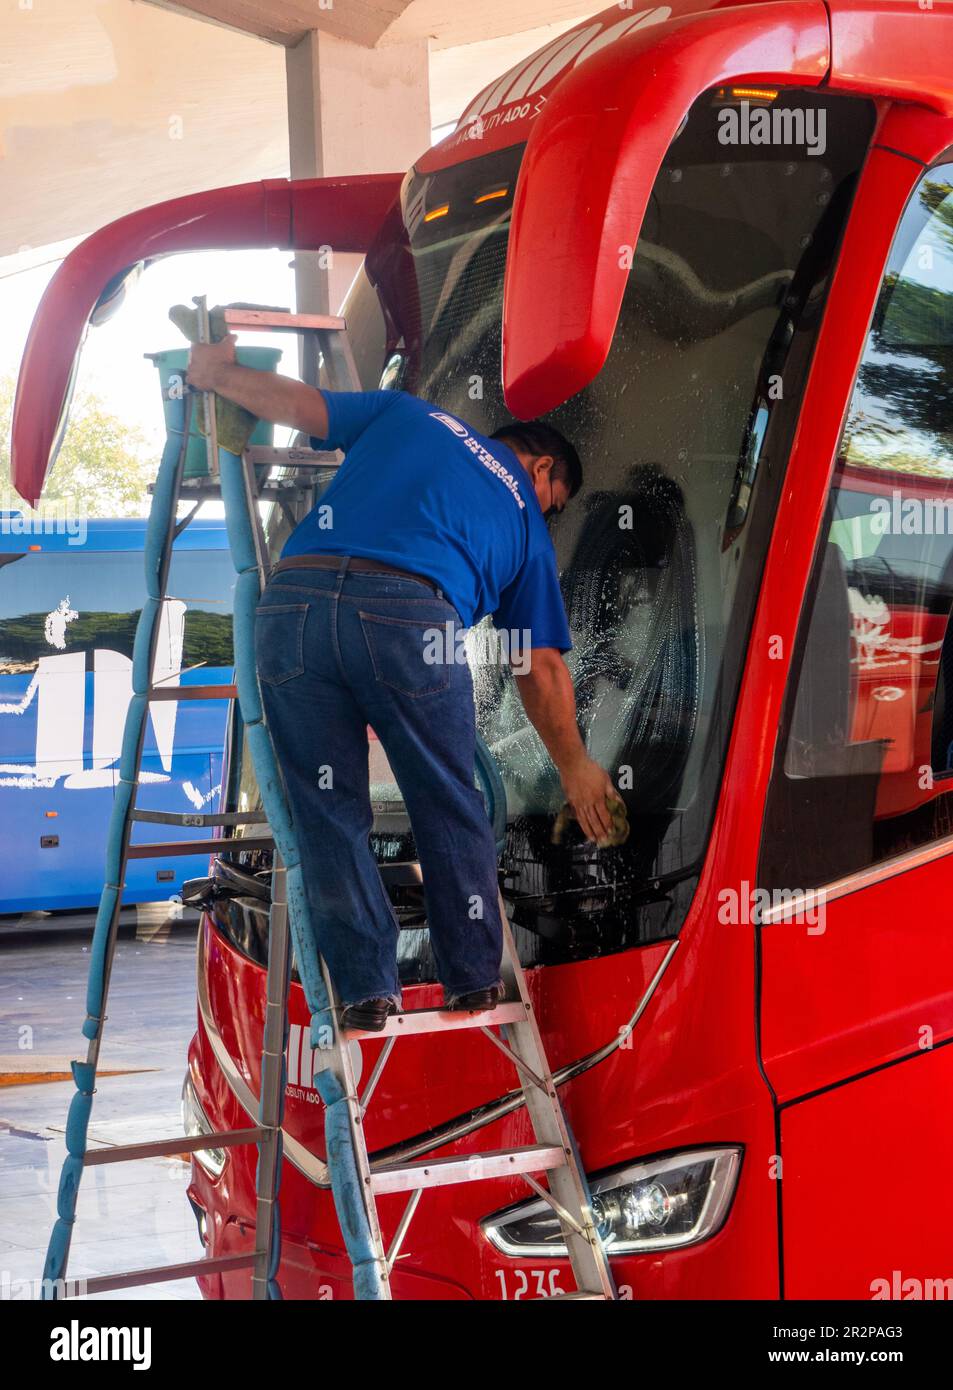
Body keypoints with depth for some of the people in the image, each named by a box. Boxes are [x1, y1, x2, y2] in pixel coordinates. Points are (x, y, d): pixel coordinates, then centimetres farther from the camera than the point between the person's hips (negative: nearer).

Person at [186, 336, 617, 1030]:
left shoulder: (406, 412, 31)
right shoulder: (524, 517, 25)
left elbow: (300, 405, 22)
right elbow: (540, 667, 25)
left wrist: (218, 374, 40)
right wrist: (576, 765, 36)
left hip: (294, 600, 2)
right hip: (409, 612, -2)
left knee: (328, 814, 14)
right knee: (449, 810, 17)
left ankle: (368, 989, 18)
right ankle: (476, 984, 28)